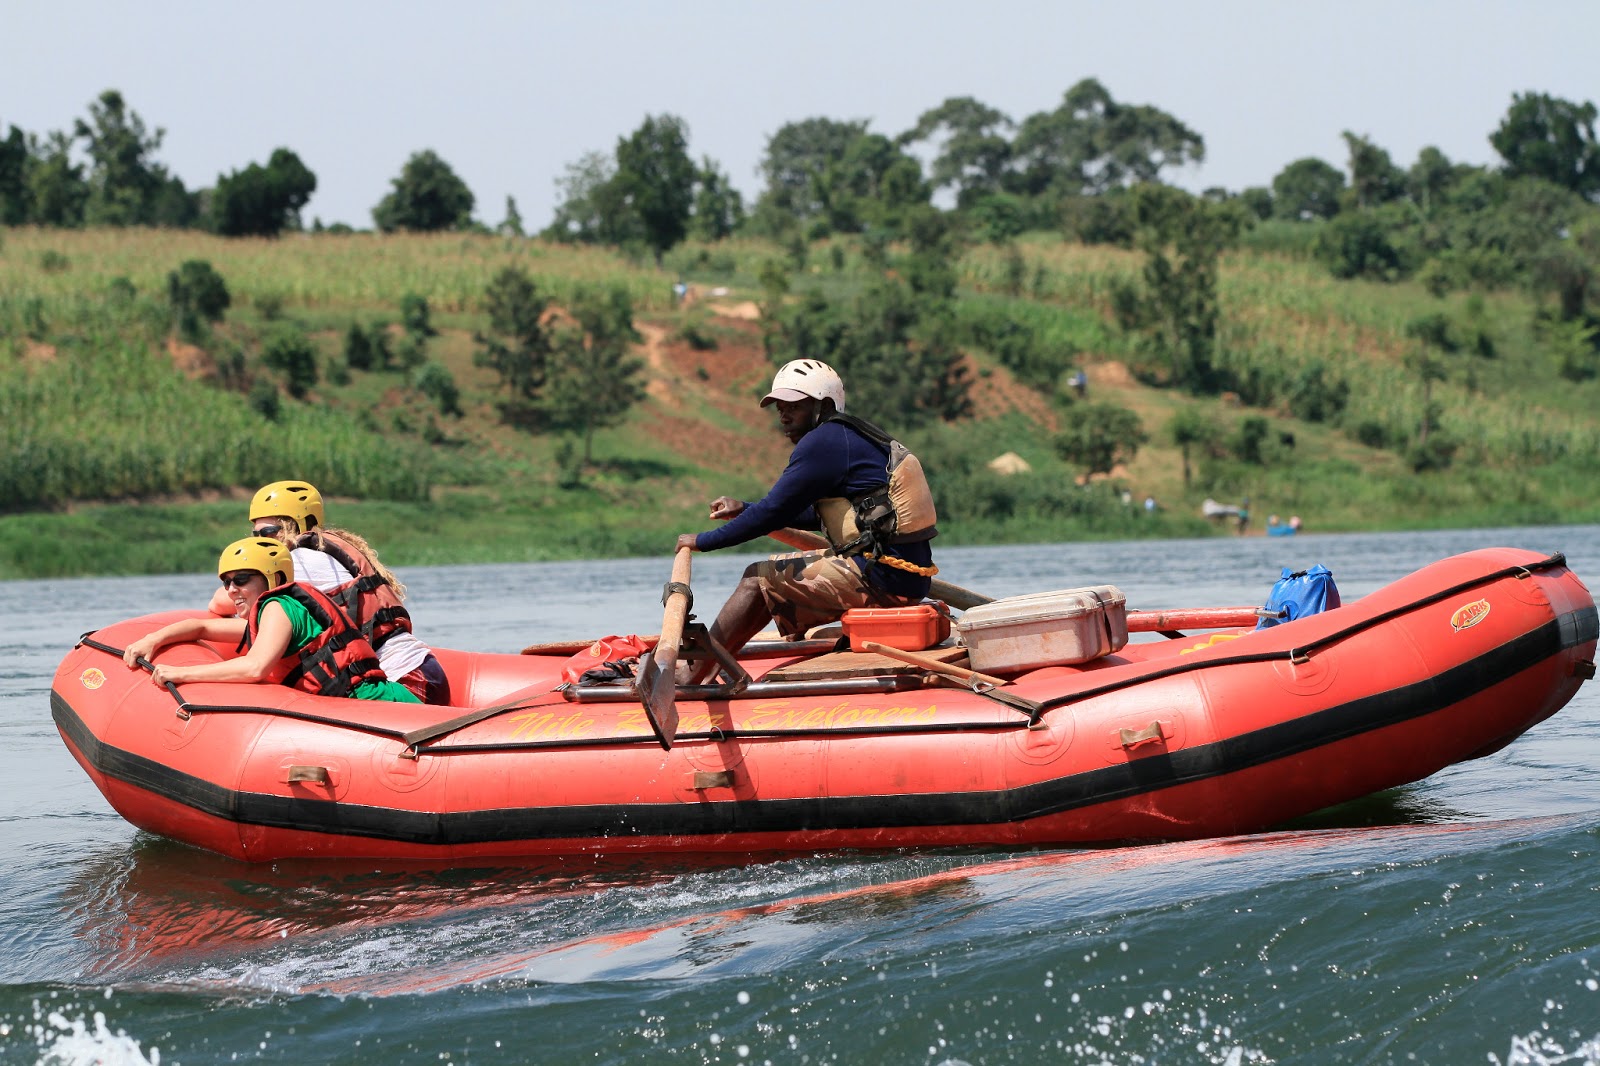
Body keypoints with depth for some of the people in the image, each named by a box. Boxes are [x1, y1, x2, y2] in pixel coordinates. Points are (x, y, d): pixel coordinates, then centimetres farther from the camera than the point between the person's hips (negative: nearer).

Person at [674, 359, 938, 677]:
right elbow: (817, 516, 30)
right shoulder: (852, 437, 19)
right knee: (780, 580, 23)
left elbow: (772, 512, -12)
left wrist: (704, 541, -2)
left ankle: (687, 676, 1)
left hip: (880, 579, -10)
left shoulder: (823, 442, -12)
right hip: (908, 578, 10)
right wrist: (745, 509, 27)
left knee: (760, 580, -2)